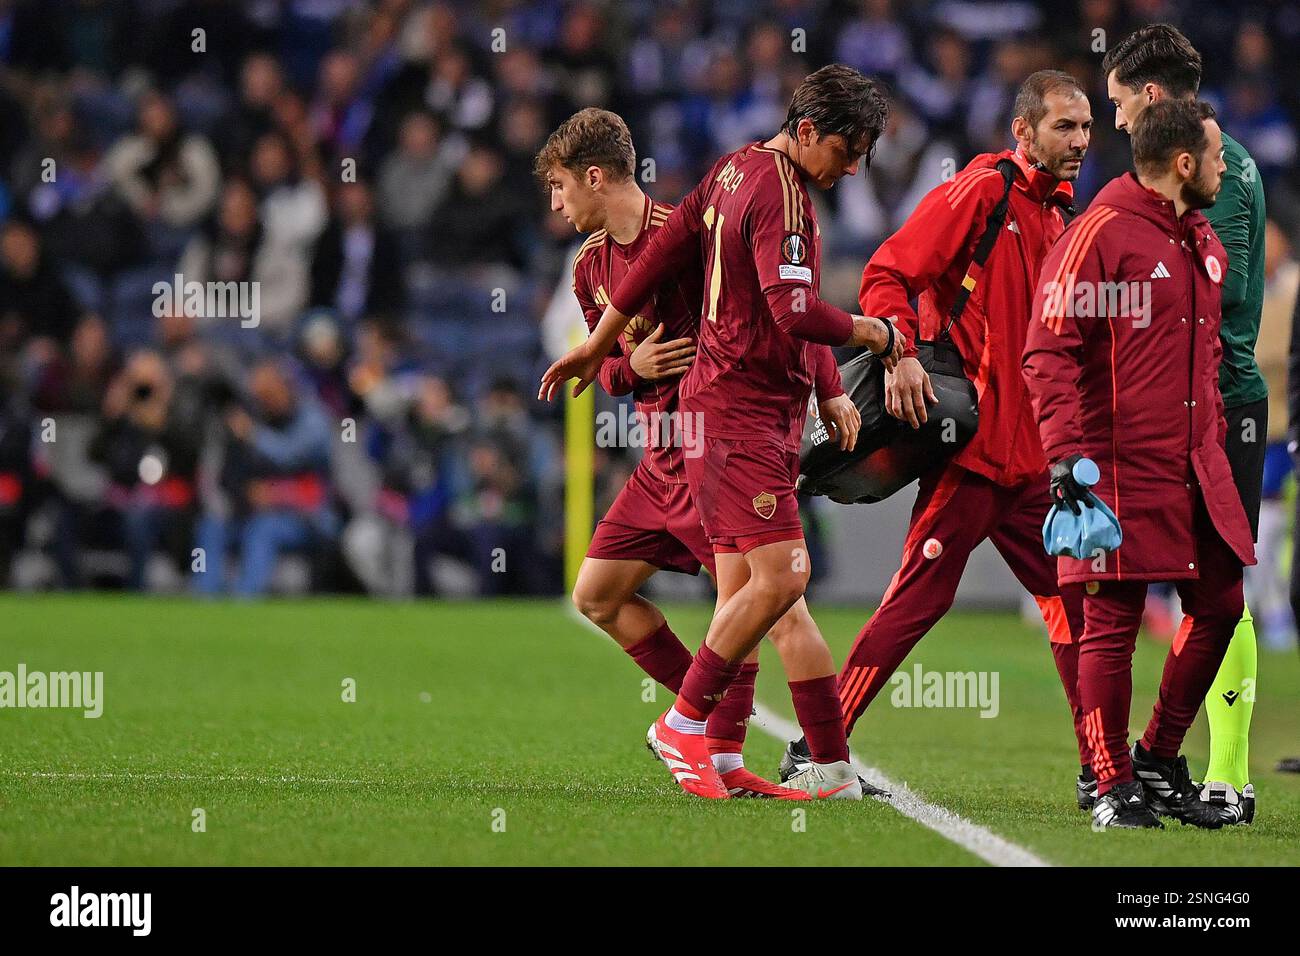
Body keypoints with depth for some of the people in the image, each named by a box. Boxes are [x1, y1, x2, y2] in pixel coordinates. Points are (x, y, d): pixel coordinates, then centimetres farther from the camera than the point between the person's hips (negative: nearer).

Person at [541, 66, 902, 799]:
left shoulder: (737, 170, 13)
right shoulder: (779, 194, -16)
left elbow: (665, 251, 21)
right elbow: (795, 312, -26)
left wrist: (599, 346, 29)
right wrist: (876, 334, -10)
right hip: (744, 413, -10)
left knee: (741, 589, 5)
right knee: (779, 578, -15)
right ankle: (686, 723, -4)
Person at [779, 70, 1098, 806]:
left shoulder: (1059, 215, 16)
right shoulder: (980, 192, -9)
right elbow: (887, 275, -13)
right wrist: (900, 355, -26)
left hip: (1032, 456, 8)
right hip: (969, 442, -8)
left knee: (1075, 599, 5)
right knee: (919, 599, -8)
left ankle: (1100, 770, 10)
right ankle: (815, 749, -1)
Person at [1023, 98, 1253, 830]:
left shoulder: (1205, 243, 16)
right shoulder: (1102, 234, -10)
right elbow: (1050, 352, -13)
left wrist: (1215, 434, 23)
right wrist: (1066, 453, -19)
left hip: (1196, 466, 8)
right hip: (1122, 466, -8)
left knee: (1221, 606, 8)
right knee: (1113, 621, -4)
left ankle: (1160, 760, 23)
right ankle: (1115, 787, 5)